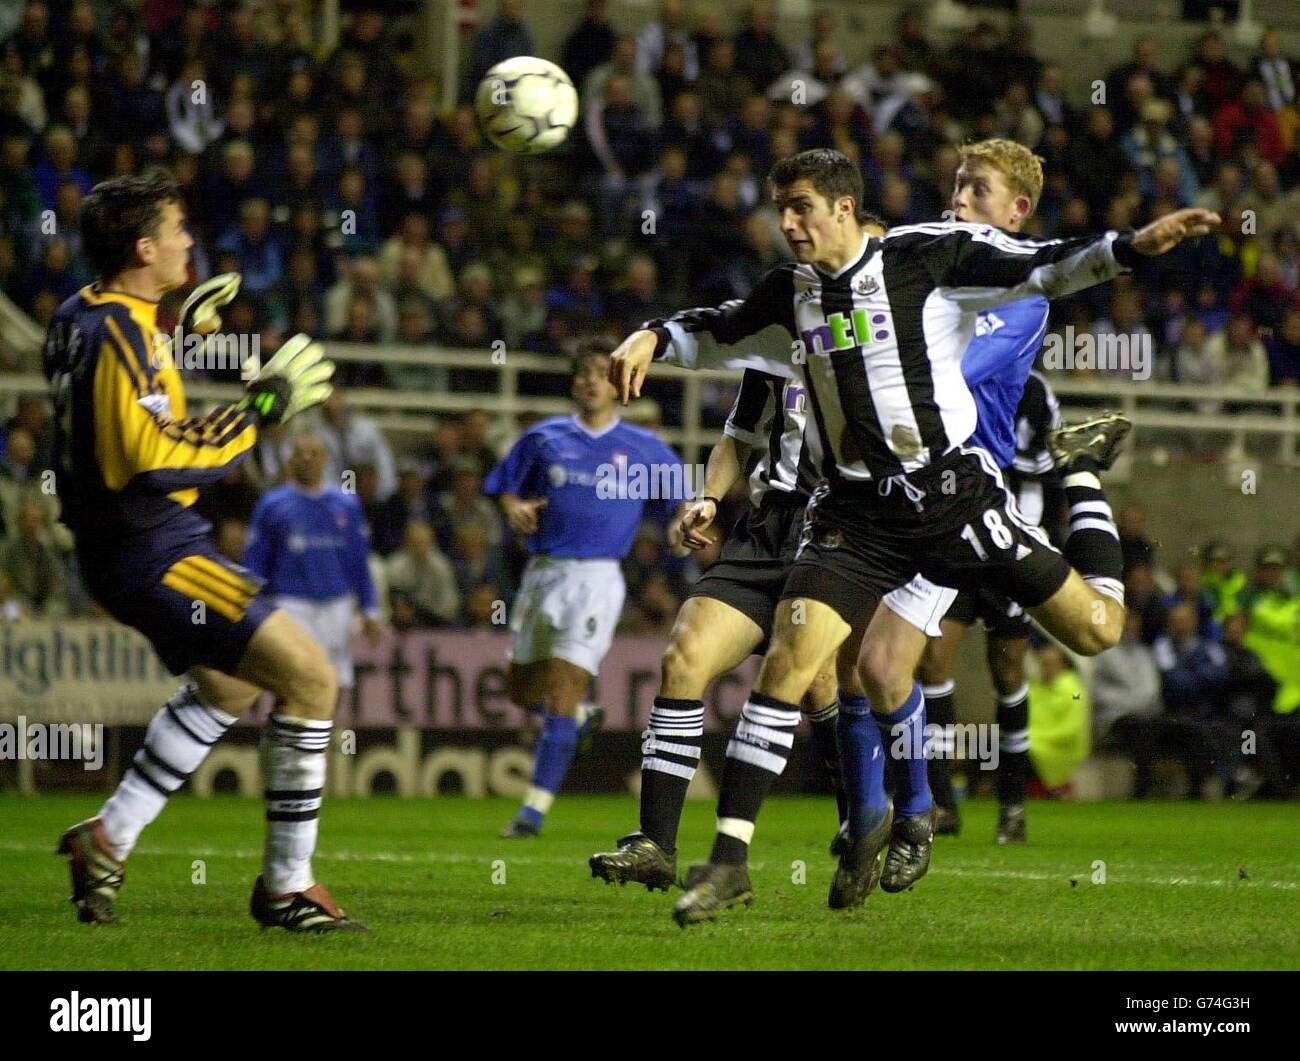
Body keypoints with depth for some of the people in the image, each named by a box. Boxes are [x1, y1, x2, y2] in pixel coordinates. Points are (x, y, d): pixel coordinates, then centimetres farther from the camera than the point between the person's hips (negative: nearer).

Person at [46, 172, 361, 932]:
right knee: (312, 678, -9)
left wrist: (176, 332, 23)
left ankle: (108, 838, 26)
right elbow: (154, 459, -28)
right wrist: (259, 413, -20)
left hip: (131, 547, 11)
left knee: (229, 686, 29)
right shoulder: (119, 336, -22)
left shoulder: (81, 316, 8)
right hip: (154, 554, -11)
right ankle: (287, 885, -5)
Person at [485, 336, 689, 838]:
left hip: (597, 577, -4)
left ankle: (534, 810, -11)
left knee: (561, 692, -13)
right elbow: (505, 486, 15)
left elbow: (683, 508, 8)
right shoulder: (544, 437, 7)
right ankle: (583, 716, 42)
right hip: (543, 572, 4)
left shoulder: (643, 449, 4)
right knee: (522, 688, 9)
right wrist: (514, 507, -7)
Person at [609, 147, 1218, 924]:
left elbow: (1042, 269, -7)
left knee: (1096, 630, 0)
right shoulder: (790, 295, 8)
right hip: (854, 514, 3)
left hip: (953, 493, -3)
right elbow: (717, 335, 25)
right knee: (792, 658, -16)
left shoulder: (927, 259, -6)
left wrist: (1134, 246, -19)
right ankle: (731, 859, -12)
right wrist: (653, 340, 5)